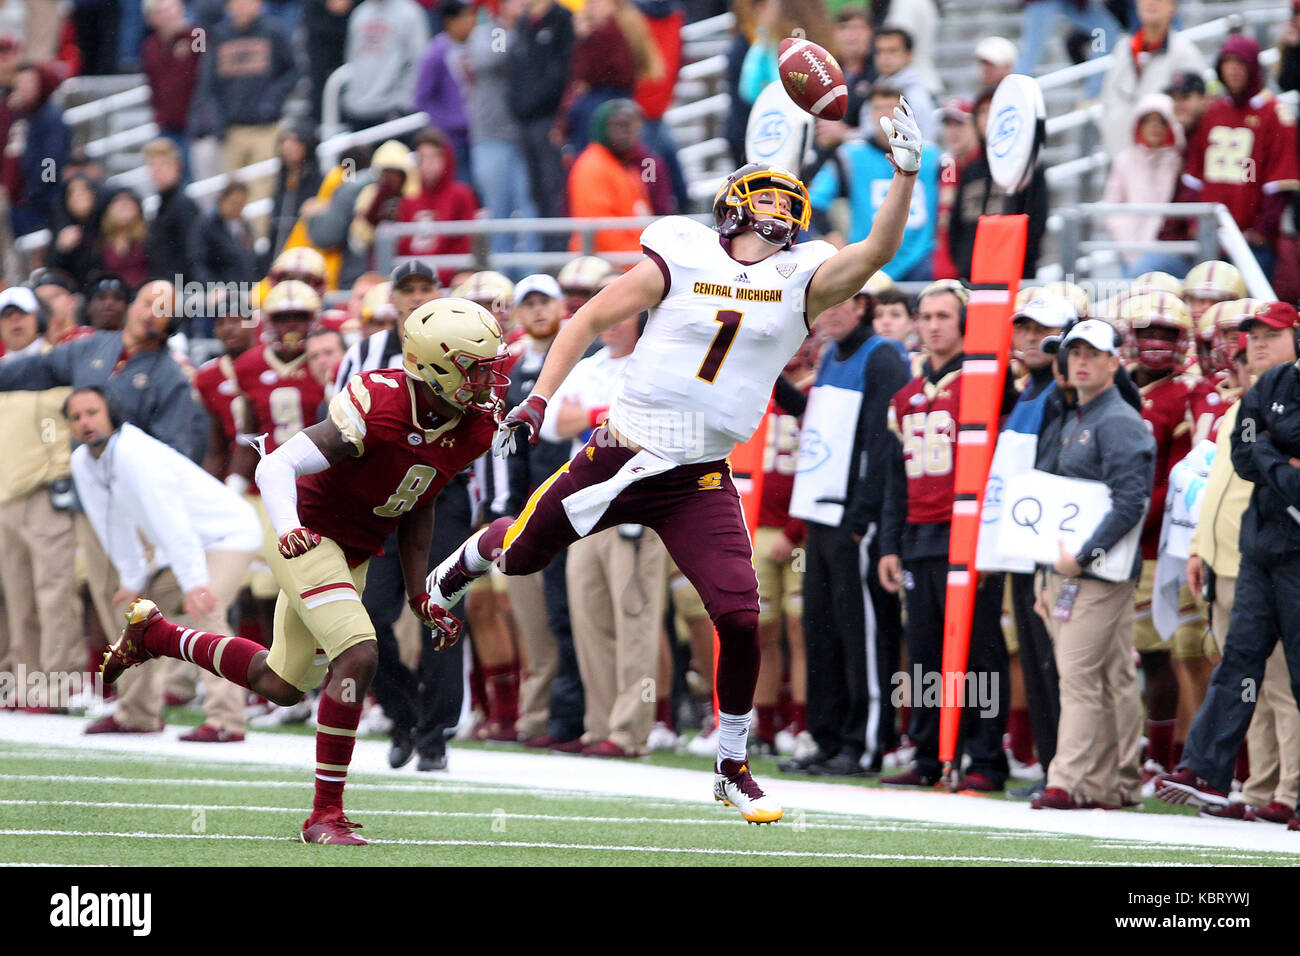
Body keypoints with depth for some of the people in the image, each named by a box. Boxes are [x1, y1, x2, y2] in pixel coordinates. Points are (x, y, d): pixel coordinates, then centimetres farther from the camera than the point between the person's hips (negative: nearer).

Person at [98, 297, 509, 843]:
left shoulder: (472, 426, -8)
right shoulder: (380, 408, -30)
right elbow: (275, 468, -29)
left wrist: (419, 596, 5)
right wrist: (289, 530, -47)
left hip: (355, 553, 8)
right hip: (310, 536, -8)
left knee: (283, 686, 17)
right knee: (357, 656, -25)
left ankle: (153, 634, 39)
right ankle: (325, 815, -16)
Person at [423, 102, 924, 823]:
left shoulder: (803, 281, -1)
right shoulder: (681, 260, -6)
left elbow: (877, 251, -16)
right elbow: (591, 318, 1)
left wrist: (905, 174, -27)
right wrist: (538, 400, -5)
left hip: (699, 484, 1)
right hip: (618, 457, -1)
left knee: (740, 618, -12)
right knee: (520, 555, 15)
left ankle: (731, 770, 7)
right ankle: (465, 565, 54)